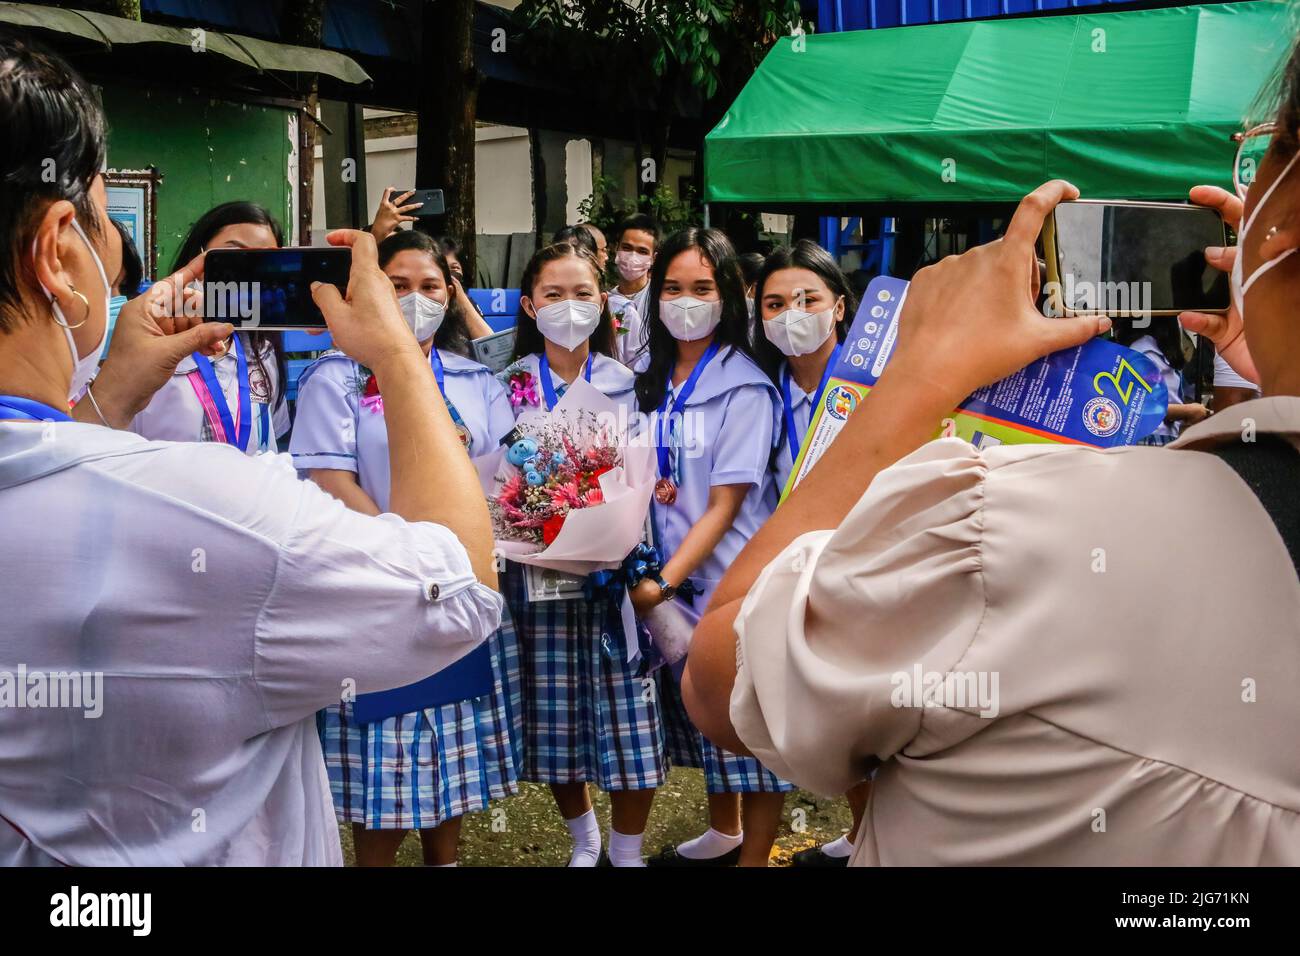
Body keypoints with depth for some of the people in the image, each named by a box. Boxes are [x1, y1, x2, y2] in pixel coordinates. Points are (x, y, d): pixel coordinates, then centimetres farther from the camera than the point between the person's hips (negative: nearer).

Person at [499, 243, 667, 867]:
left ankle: (627, 851, 16)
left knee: (628, 716, -3)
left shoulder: (626, 384, 5)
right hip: (537, 570, 1)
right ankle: (583, 839, 32)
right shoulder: (510, 386, 4)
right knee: (553, 717, 8)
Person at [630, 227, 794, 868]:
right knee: (697, 716, 19)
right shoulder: (651, 382, 8)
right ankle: (723, 834, 39)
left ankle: (754, 857, 16)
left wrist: (664, 581, -19)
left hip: (734, 580, -6)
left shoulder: (745, 388, -12)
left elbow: (725, 506, -15)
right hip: (672, 580, 6)